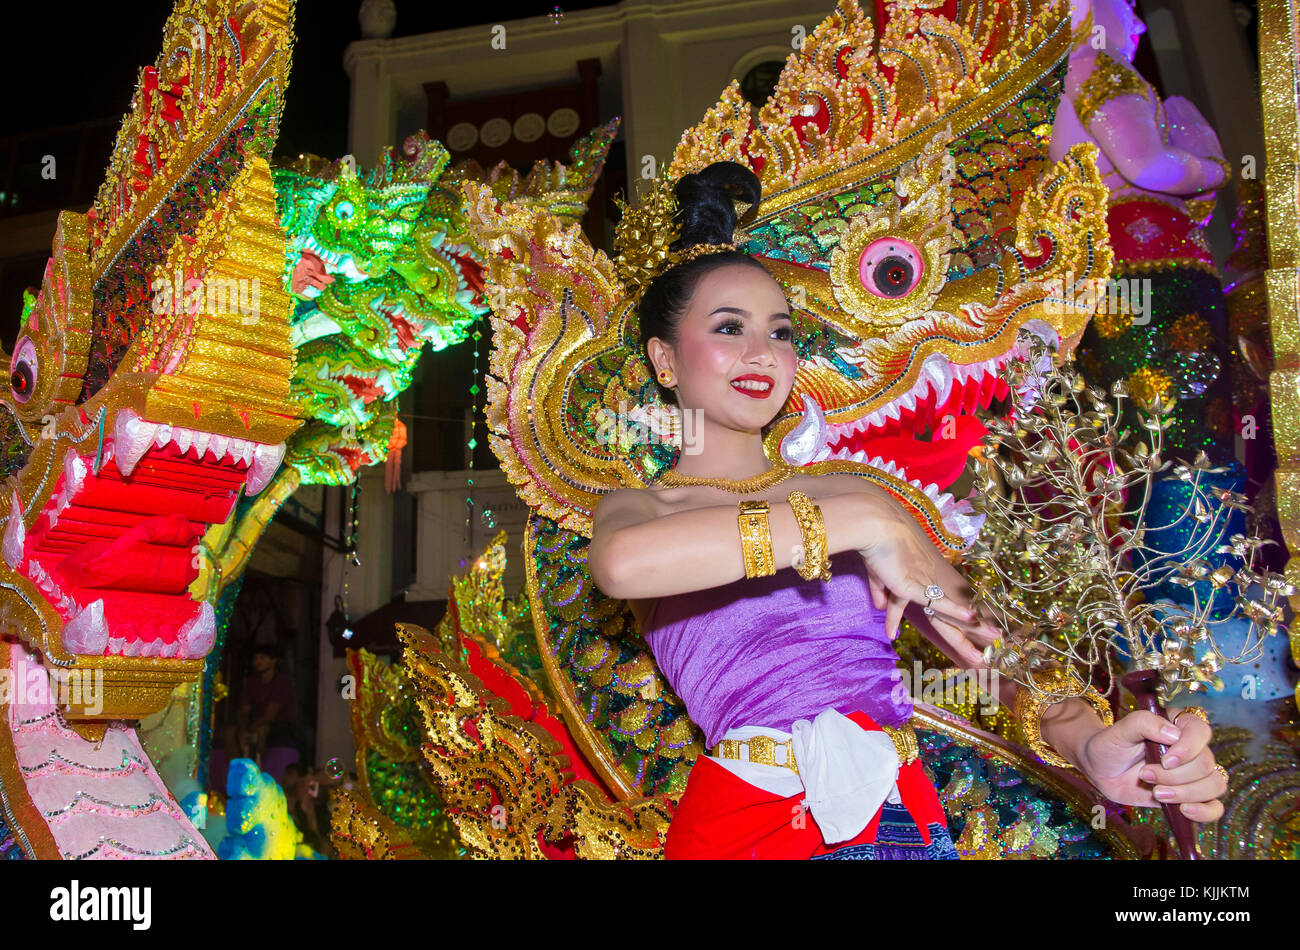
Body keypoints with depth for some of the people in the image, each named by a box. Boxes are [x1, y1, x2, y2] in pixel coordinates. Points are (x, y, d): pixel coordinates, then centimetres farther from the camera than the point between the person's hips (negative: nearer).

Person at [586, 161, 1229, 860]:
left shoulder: (852, 492, 16)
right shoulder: (635, 508, 8)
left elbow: (985, 637, 9)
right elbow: (623, 563, -17)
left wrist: (1084, 740, -12)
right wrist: (860, 525, -13)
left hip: (901, 817, 2)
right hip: (746, 822, -2)